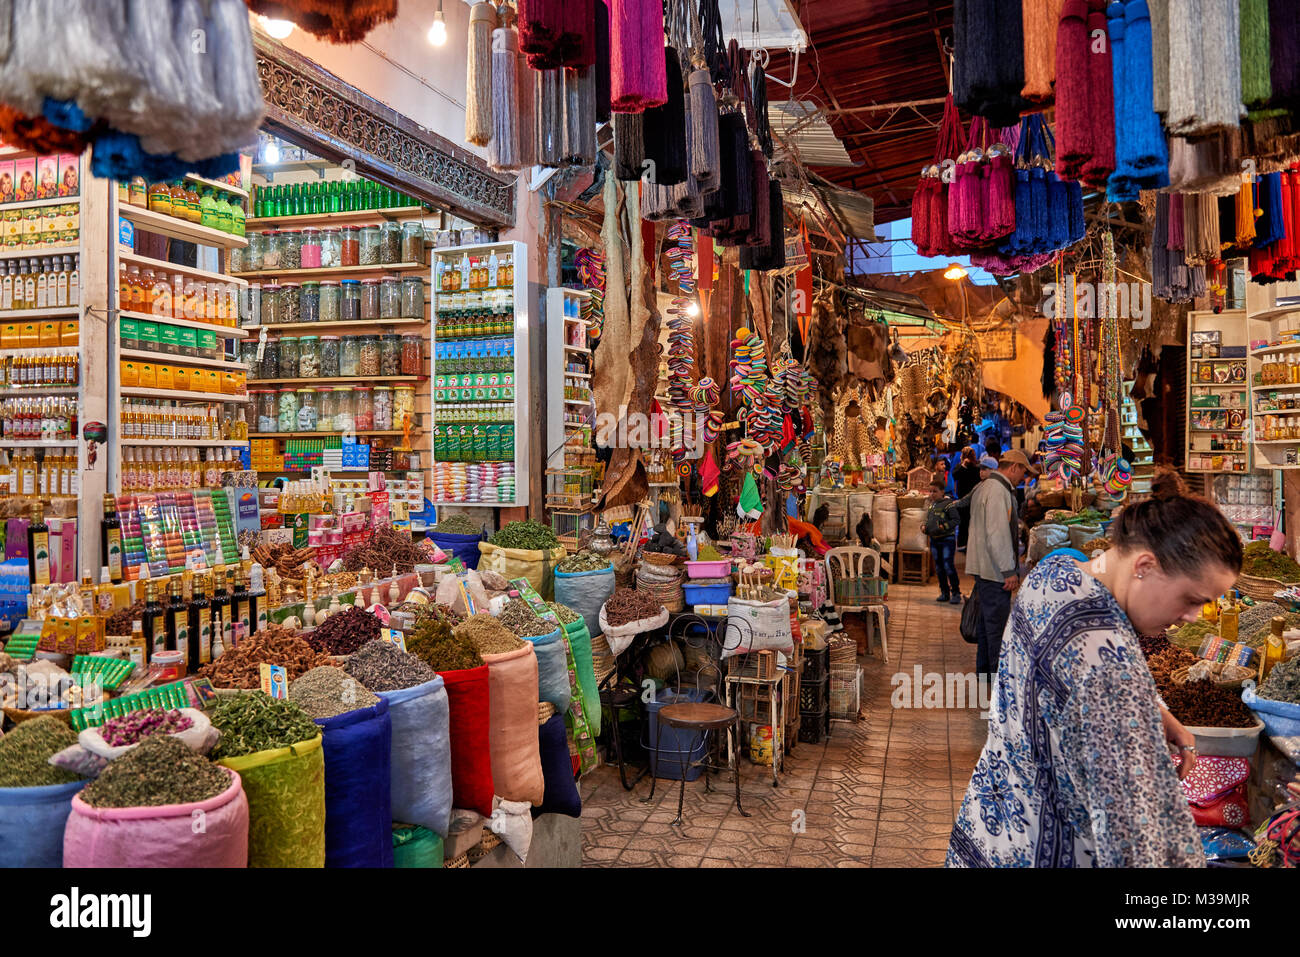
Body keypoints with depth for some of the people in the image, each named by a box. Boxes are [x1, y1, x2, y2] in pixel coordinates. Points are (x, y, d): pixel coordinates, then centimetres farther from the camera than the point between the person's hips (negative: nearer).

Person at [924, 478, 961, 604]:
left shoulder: (949, 504, -10)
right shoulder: (930, 505, 13)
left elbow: (955, 520, -12)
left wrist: (943, 527, -23)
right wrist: (925, 527, 6)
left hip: (947, 538, -7)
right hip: (934, 540, 7)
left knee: (948, 566, -10)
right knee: (939, 567, 10)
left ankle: (956, 593, 0)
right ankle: (944, 592, 20)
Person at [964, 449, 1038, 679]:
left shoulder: (983, 487, 16)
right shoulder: (998, 491, -17)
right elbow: (997, 534, -23)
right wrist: (1008, 571, -20)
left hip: (983, 567, 11)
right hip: (994, 569, -11)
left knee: (987, 620, 18)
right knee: (997, 622, -4)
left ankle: (984, 668, 27)